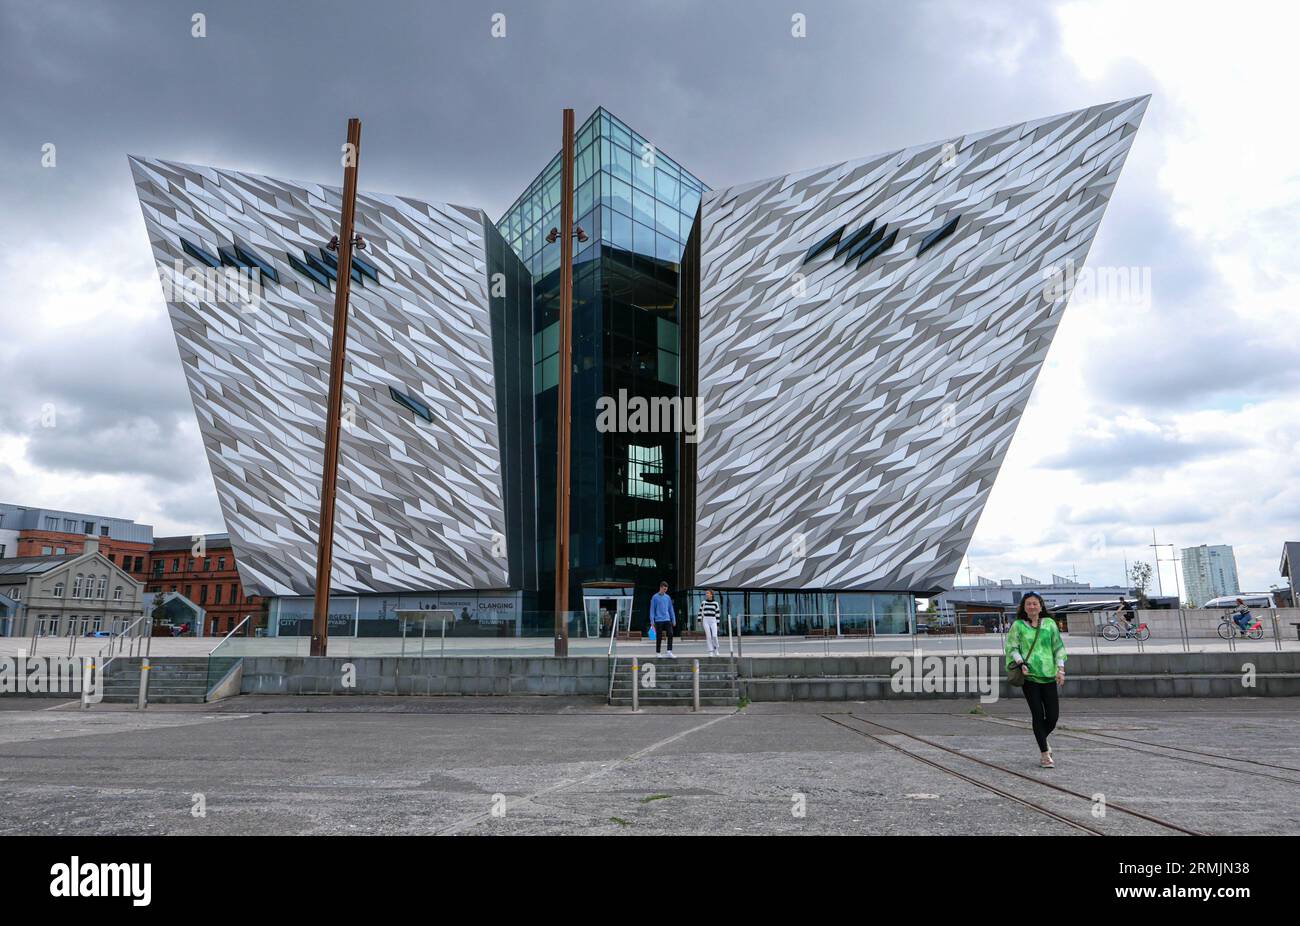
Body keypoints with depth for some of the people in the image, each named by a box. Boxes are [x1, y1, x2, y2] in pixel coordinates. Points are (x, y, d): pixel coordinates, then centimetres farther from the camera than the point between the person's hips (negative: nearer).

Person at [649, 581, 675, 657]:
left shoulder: (668, 597, 12)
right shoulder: (655, 597, -1)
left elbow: (671, 609, 16)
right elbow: (652, 609, -2)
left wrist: (673, 619, 12)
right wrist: (652, 621, -7)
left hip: (667, 620, 3)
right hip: (659, 620, -3)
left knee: (670, 635, -10)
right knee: (659, 637, 2)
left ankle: (669, 652, -11)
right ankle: (658, 653, 13)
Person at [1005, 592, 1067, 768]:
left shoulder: (1049, 623, 9)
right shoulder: (1018, 625, 2)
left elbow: (1058, 646, 11)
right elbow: (1012, 648, 1)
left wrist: (1060, 669, 3)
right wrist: (1021, 663, -15)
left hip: (1048, 675, 2)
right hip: (1029, 676, -2)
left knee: (1053, 716, 1)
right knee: (1038, 715, -3)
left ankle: (1042, 739, 33)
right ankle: (1045, 755, 6)